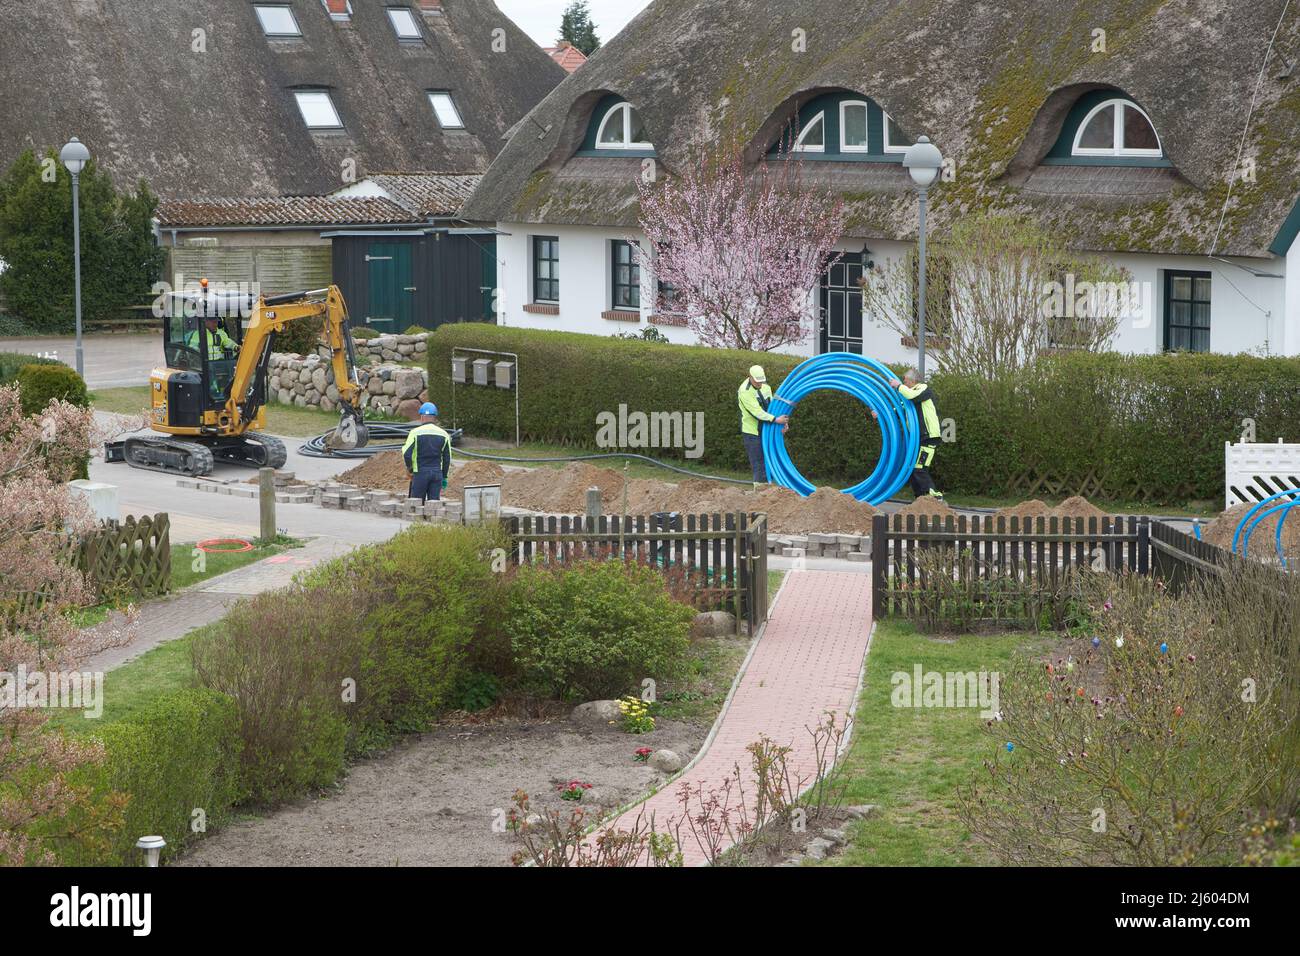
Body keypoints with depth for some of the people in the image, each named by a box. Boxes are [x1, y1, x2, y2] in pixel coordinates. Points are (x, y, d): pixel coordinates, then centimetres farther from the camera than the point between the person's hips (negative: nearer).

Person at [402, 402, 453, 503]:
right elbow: (447, 458, 9)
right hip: (437, 472, 3)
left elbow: (406, 453, -11)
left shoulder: (416, 432, -6)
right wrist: (444, 478, 16)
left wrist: (409, 469, 6)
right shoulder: (443, 434, 7)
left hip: (420, 472, -3)